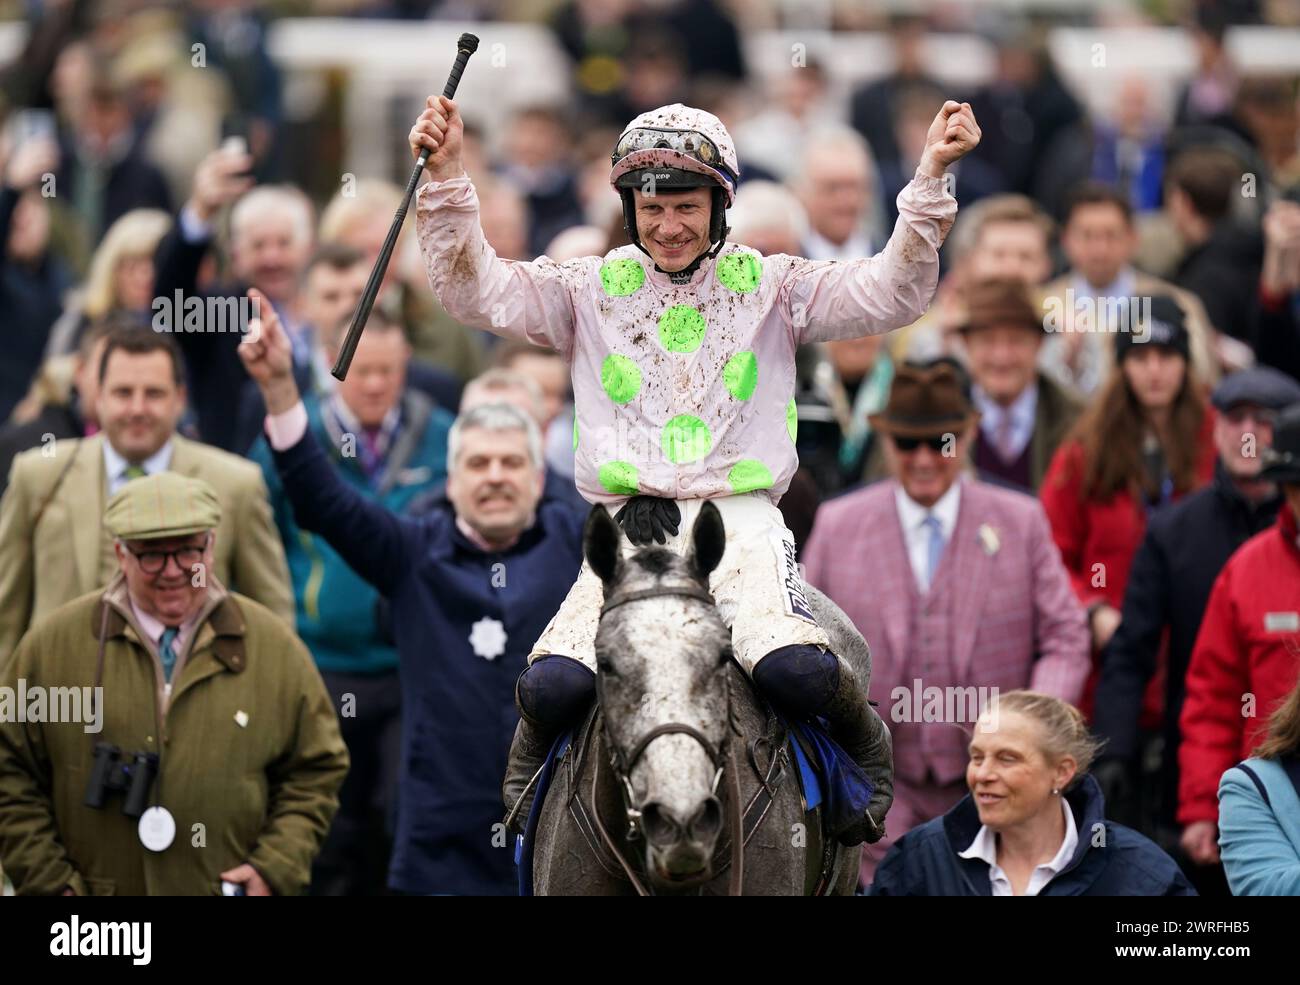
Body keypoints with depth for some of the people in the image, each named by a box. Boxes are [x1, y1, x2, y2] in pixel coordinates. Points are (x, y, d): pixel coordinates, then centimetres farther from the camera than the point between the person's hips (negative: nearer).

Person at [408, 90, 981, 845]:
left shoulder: (771, 288, 9)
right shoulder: (591, 291, 11)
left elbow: (890, 293, -1)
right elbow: (477, 292, -1)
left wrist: (931, 181, -14)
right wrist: (447, 181, -14)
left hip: (743, 520, -1)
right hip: (628, 527, 1)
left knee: (795, 668, -30)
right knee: (552, 683, -23)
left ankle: (863, 748, 6)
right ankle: (531, 774, 14)